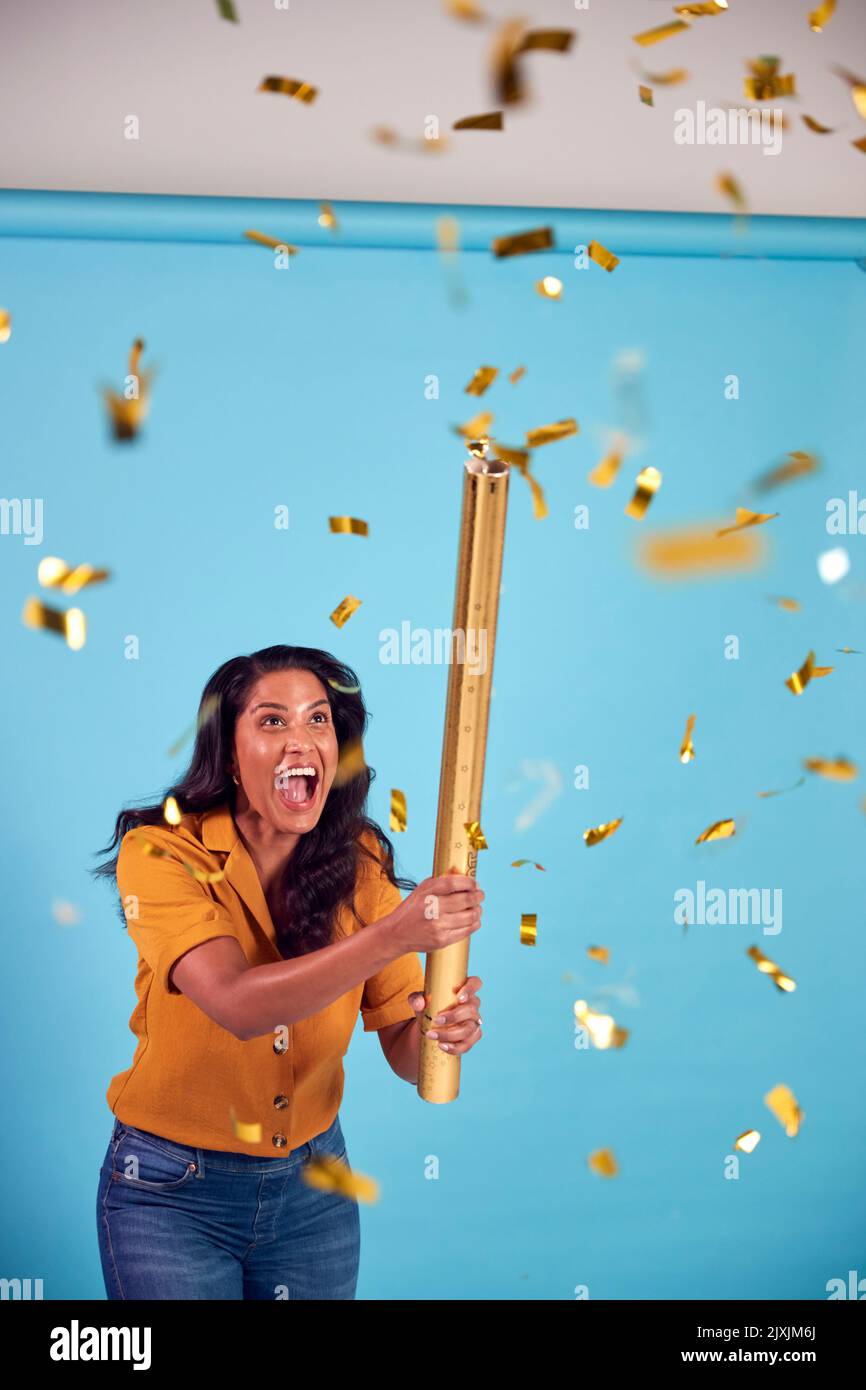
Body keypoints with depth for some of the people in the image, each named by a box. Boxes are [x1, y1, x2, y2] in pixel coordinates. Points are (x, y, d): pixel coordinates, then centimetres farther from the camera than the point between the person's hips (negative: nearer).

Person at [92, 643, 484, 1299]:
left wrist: (445, 1026, -32)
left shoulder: (360, 862, -6)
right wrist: (393, 934, -44)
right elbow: (237, 1004, -33)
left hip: (314, 1185, 4)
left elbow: (404, 1049, -9)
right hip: (174, 1195, -3)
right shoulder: (161, 852, -18)